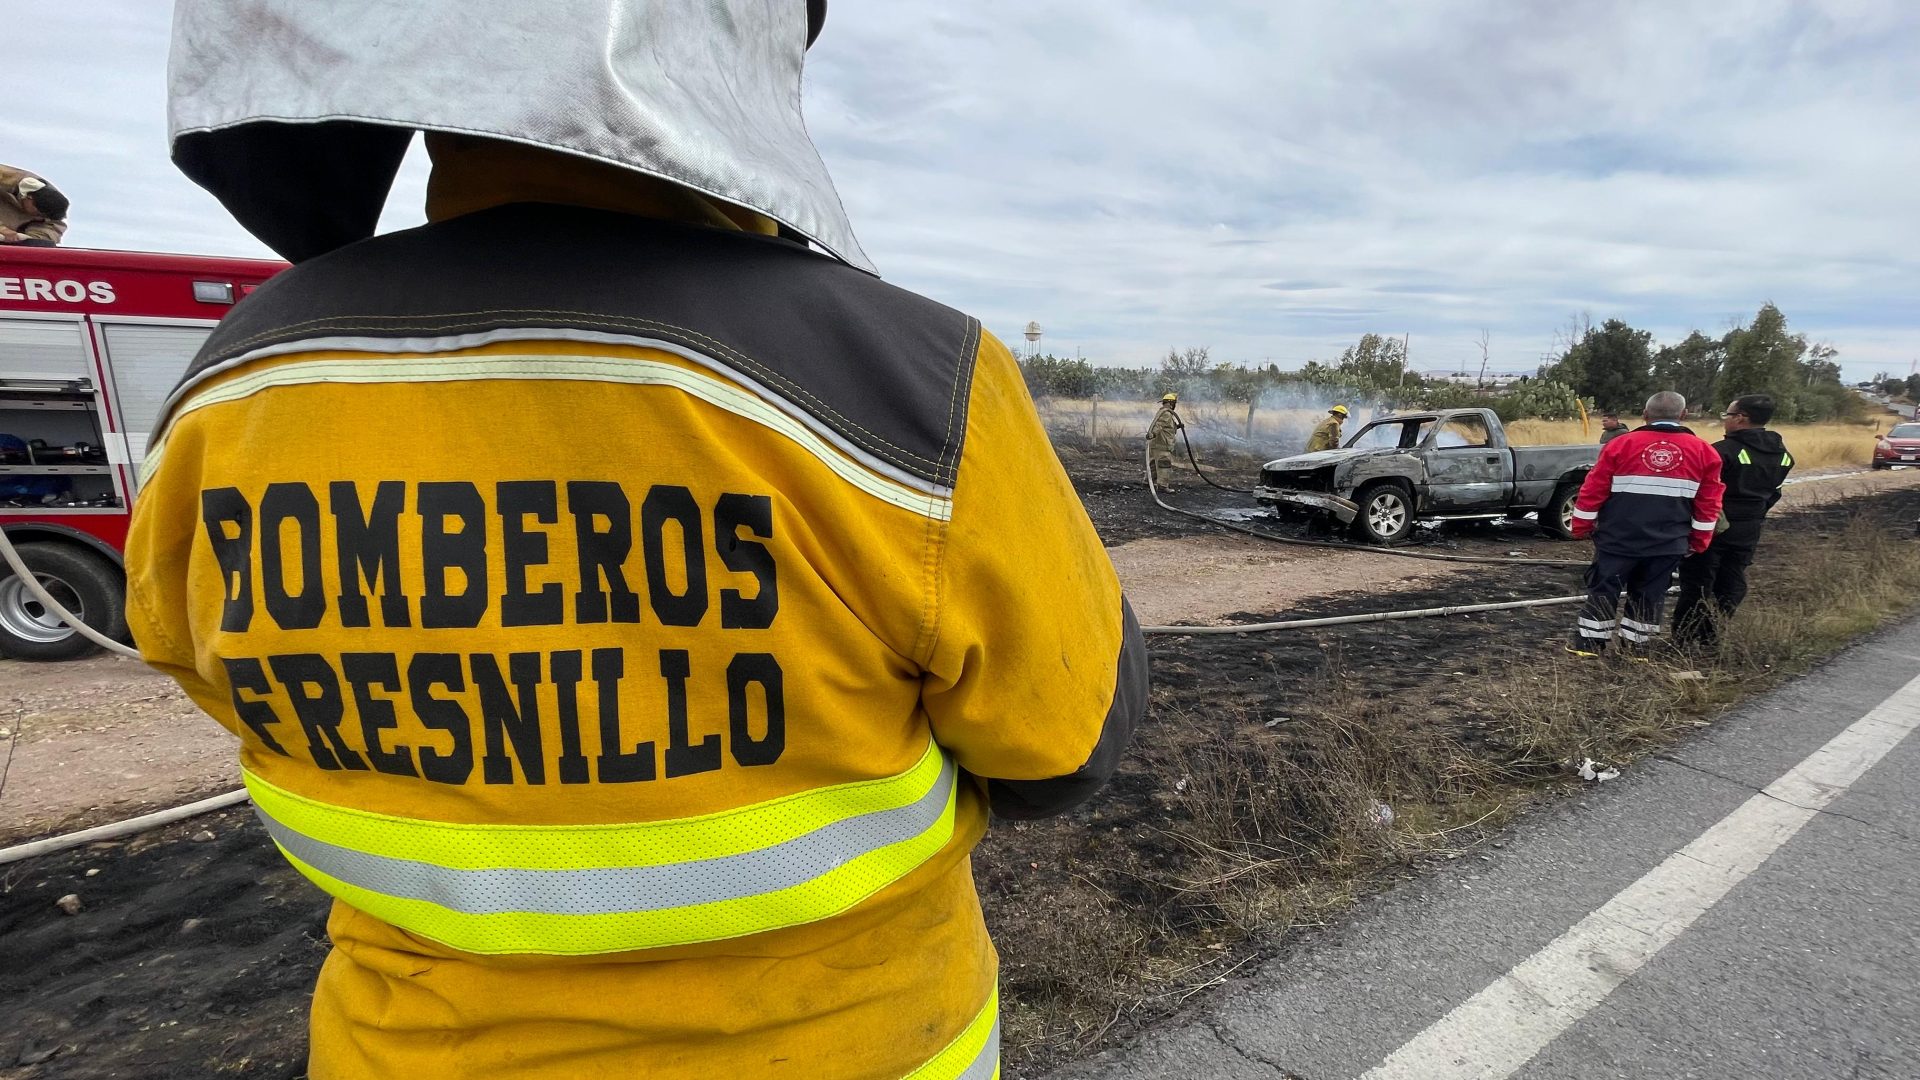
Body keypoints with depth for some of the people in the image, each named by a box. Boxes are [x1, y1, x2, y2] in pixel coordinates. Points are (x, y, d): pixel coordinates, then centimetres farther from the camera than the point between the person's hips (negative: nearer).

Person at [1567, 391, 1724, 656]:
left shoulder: (1621, 444, -6)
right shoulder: (1703, 451, 3)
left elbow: (1593, 490, -4)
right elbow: (1708, 504, 6)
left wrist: (1582, 527, 7)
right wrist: (1698, 542, 15)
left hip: (1618, 538, -2)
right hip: (1668, 543, 2)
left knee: (1603, 589, 7)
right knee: (1648, 595, 14)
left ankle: (1587, 644, 10)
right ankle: (1635, 647, 19)